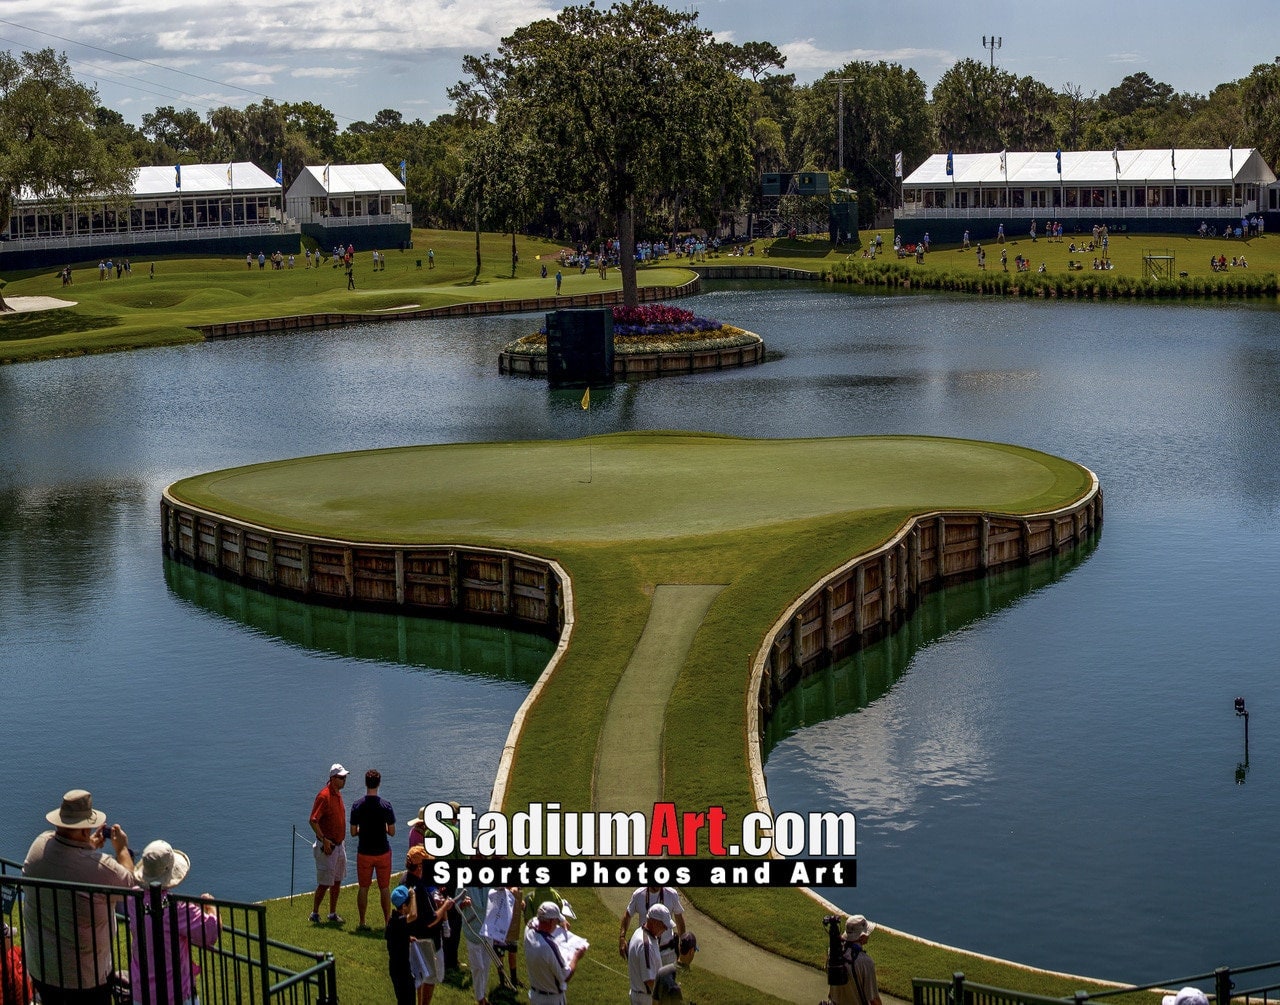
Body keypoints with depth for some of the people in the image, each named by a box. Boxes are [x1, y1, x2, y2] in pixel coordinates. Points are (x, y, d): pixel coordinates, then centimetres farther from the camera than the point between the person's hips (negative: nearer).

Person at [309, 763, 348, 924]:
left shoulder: (338, 794, 9)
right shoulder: (324, 796, -18)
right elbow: (313, 821, -22)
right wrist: (324, 839, -25)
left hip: (339, 845, 8)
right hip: (327, 847, -8)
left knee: (337, 882, 12)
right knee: (324, 883, -3)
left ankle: (333, 914, 21)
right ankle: (314, 913, 9)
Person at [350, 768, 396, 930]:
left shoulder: (357, 805, -8)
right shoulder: (386, 805, -11)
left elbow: (353, 832, -3)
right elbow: (392, 832, -7)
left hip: (364, 853, 1)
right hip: (383, 852, -1)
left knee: (363, 888, 10)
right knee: (384, 888, 9)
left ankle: (362, 923, 13)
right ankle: (387, 921, 12)